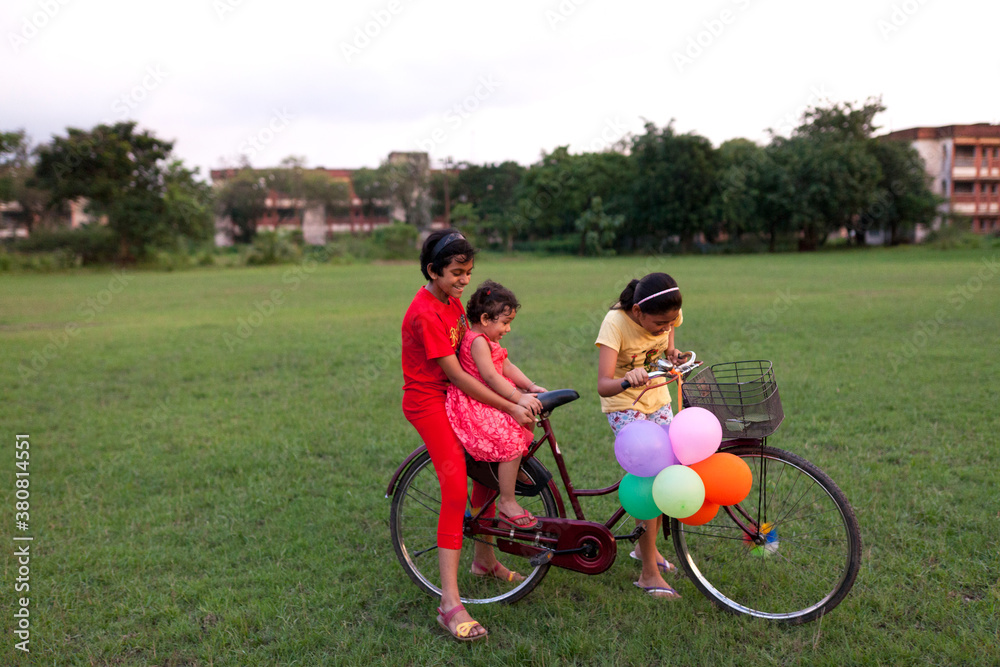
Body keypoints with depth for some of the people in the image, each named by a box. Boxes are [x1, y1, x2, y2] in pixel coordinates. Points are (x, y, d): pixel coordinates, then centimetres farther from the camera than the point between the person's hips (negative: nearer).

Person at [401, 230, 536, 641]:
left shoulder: (452, 301, 6)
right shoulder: (425, 314, -23)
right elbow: (458, 375, -24)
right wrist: (509, 407, -21)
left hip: (454, 397, 9)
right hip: (427, 402, -9)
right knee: (455, 492, -17)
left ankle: (485, 558, 32)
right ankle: (450, 604, -14)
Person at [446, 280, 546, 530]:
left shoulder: (488, 340, 15)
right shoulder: (477, 341, -18)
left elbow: (507, 367, 11)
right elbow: (490, 377, -25)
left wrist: (531, 386, -1)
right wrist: (519, 398, -28)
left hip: (491, 400, 11)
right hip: (474, 408, -11)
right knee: (511, 442, -18)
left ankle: (512, 473, 23)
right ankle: (507, 503, -9)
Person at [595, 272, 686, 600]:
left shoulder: (668, 315, -14)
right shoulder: (616, 322, -29)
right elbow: (603, 385, -36)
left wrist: (671, 353, -16)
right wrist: (628, 380, -58)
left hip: (658, 399, 6)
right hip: (624, 404, -6)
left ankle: (646, 546, 28)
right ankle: (649, 573, -6)